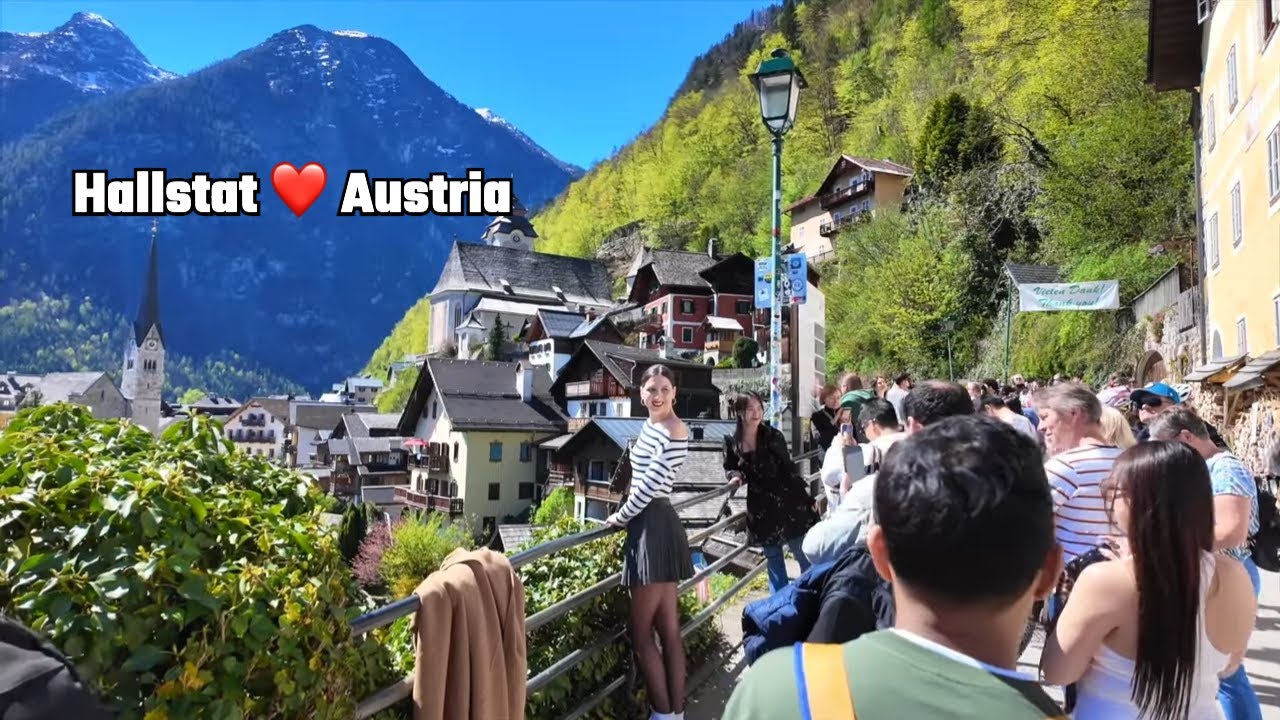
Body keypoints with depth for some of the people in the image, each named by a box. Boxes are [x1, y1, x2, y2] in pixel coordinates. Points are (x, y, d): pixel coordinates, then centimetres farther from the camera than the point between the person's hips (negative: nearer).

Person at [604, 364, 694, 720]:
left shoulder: (675, 430, -14)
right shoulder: (650, 425, 14)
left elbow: (652, 482, -17)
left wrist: (621, 516, -6)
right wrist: (627, 516, 11)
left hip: (654, 528, -10)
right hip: (647, 525, 10)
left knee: (641, 633, -3)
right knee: (668, 629, 11)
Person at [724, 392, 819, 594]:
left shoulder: (773, 436, -8)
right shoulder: (731, 442, -4)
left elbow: (788, 468, -3)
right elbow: (730, 468, 11)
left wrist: (808, 498, -4)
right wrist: (736, 476, -13)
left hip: (787, 501, -2)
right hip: (760, 507, 2)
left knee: (804, 555, 2)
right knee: (773, 559, 12)